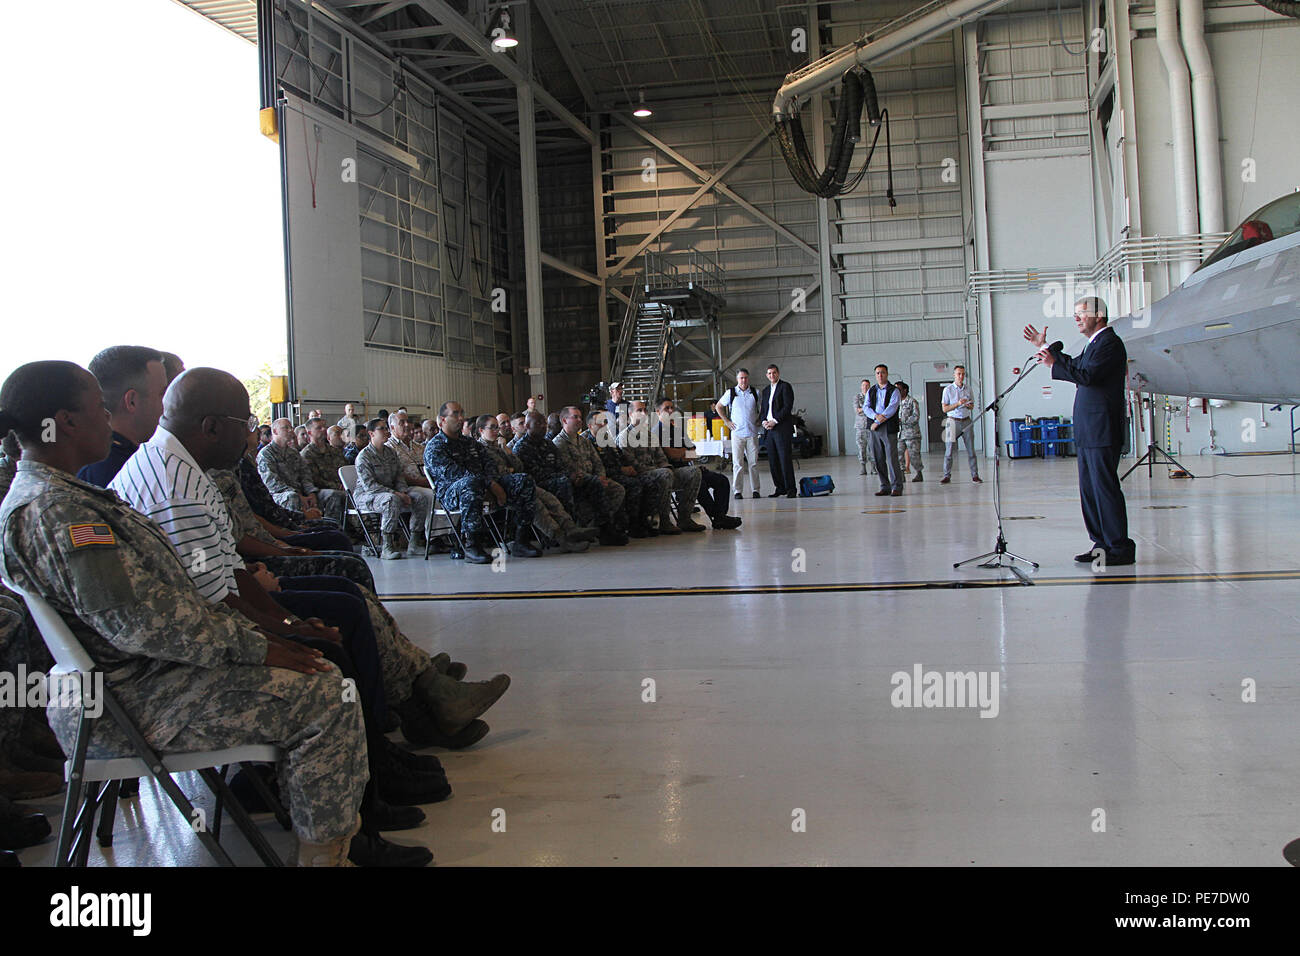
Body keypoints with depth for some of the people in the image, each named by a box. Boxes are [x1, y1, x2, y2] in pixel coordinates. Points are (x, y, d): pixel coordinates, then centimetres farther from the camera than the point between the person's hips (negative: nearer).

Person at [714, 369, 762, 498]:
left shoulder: (756, 393, 7)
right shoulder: (730, 393, 3)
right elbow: (718, 407, 14)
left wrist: (760, 420, 9)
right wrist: (727, 421, 5)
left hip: (752, 433, 1)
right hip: (737, 433, -1)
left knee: (753, 462, 3)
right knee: (738, 463, -3)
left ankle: (755, 490, 9)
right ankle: (738, 490, 1)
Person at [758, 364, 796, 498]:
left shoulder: (785, 386, -1)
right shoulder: (766, 391, 21)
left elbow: (788, 407, -10)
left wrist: (775, 421, -15)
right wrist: (764, 421, 1)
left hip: (783, 428, -7)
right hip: (770, 430, 7)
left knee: (785, 459, -9)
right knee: (773, 460, 5)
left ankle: (791, 489, -5)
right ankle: (780, 487, 12)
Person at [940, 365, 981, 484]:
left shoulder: (968, 388, 10)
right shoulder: (948, 389, -1)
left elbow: (972, 405, 19)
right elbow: (945, 408, -3)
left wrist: (969, 405, -5)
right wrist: (958, 404, -16)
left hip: (966, 421, 3)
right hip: (953, 421, -3)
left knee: (971, 449, 1)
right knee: (948, 451, -3)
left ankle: (975, 475, 5)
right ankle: (947, 476, 4)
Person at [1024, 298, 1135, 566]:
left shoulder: (1110, 343, -11)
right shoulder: (1095, 344, 20)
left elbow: (1088, 375, -22)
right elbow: (1075, 366, 32)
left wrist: (1054, 365, -16)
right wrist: (1045, 347, 32)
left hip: (1102, 432, -10)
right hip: (1088, 433, 10)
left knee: (1105, 488, -8)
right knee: (1090, 489, 11)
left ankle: (1121, 548, -4)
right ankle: (1102, 543, 17)